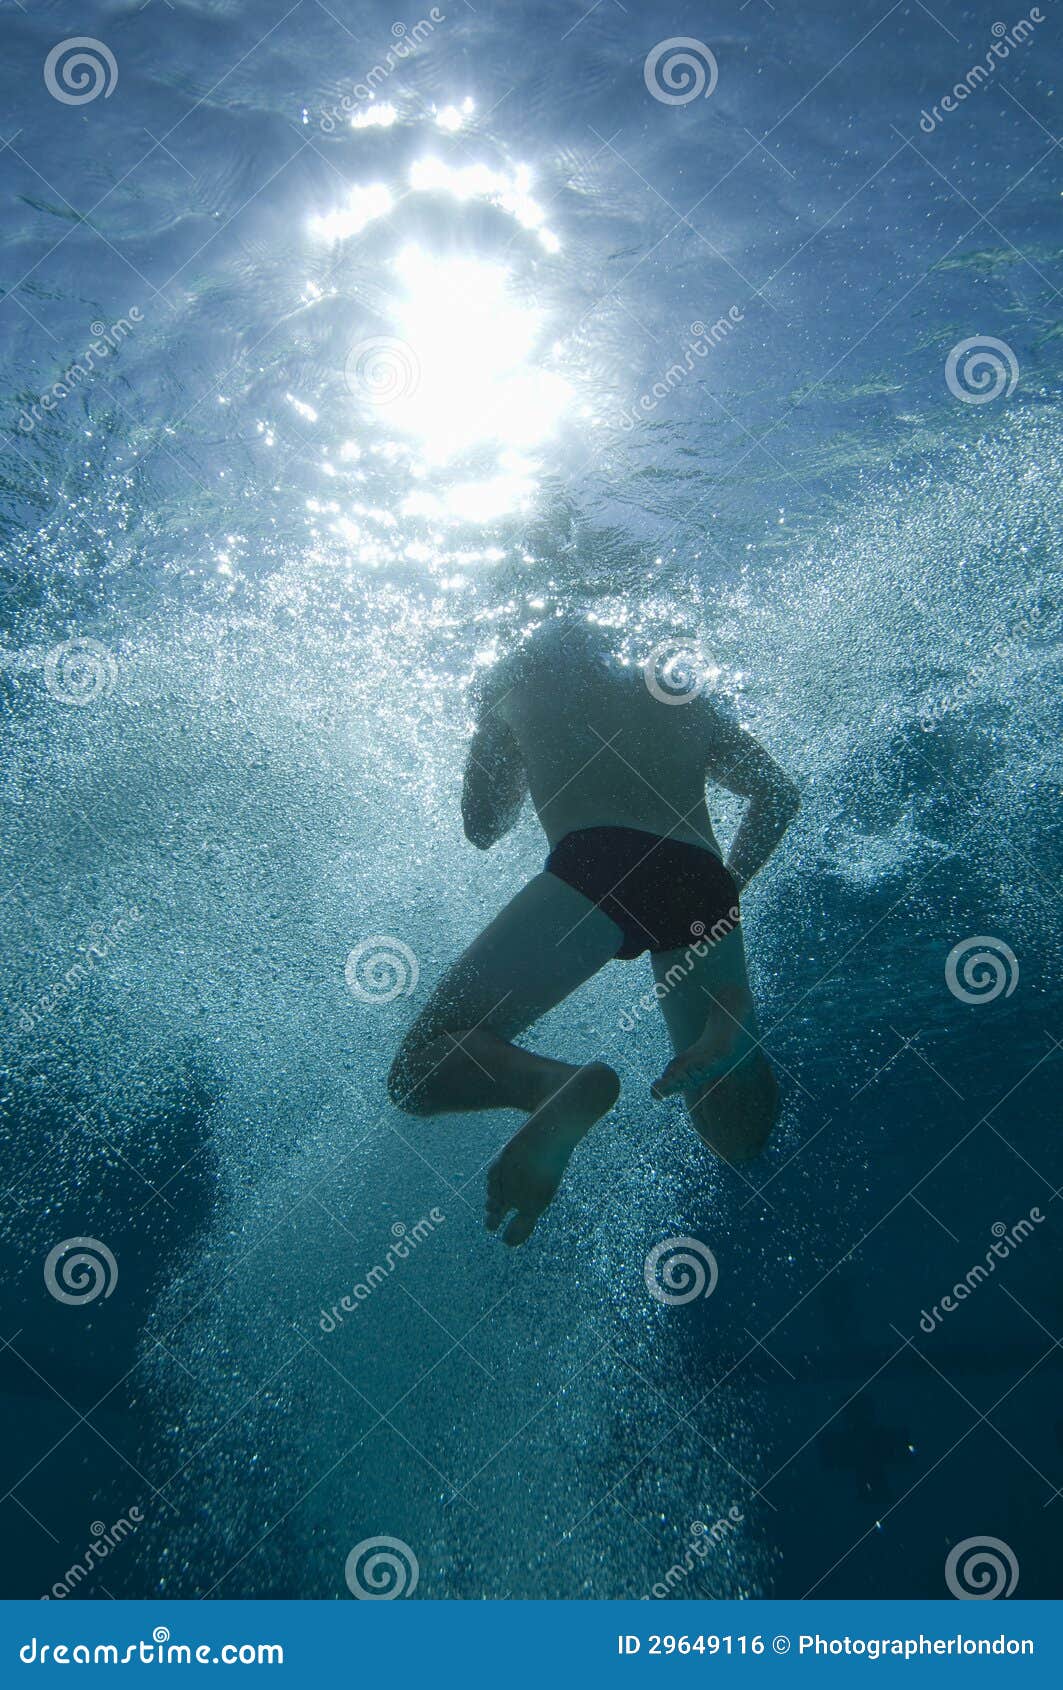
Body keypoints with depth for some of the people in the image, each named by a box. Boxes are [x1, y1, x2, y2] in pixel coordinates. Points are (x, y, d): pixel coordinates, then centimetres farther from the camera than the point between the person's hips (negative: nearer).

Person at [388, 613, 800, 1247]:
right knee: (740, 1141, 15)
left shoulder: (519, 675, 26)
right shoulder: (685, 694, 34)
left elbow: (482, 827, 31)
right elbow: (779, 795, 26)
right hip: (701, 884, 4)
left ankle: (557, 1086, -32)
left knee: (421, 1071, -2)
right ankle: (731, 1024, -16)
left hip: (596, 866, -4)